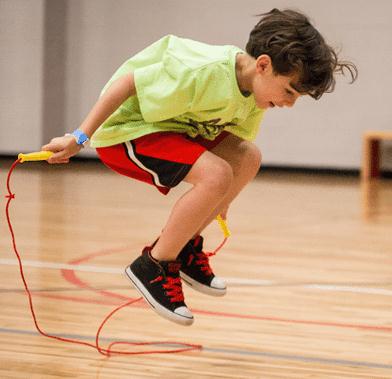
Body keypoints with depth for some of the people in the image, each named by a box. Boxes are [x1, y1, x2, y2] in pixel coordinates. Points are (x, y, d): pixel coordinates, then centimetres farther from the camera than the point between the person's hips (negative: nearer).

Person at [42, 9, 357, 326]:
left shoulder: (254, 85, -5)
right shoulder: (203, 73, -32)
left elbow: (234, 137, 14)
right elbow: (126, 83, -25)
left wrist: (219, 203, 24)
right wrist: (80, 138, -21)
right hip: (124, 129, -9)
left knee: (247, 158, 0)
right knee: (216, 175, -26)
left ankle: (185, 247, 11)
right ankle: (153, 266, -11)